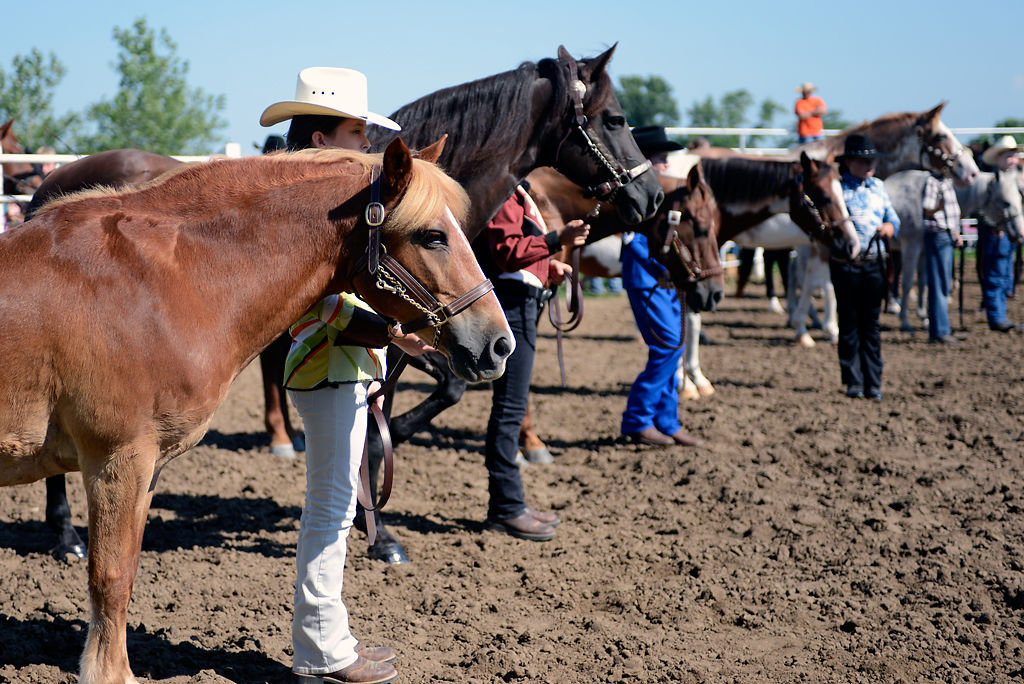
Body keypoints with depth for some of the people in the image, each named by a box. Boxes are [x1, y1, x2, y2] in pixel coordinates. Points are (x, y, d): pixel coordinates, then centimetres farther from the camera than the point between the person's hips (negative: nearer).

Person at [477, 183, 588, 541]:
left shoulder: (517, 190, 19)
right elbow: (506, 250, -24)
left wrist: (546, 266, 10)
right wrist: (557, 240, -27)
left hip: (521, 300, 11)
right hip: (512, 300, -11)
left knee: (512, 404, 15)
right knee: (510, 405, -7)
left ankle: (508, 502, 22)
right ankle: (505, 508, -2)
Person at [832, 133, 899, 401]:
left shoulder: (878, 186, 12)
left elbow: (893, 219, 17)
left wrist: (888, 227, -6)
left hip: (875, 263, 4)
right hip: (845, 264, -4)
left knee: (871, 324, 7)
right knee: (849, 324, 2)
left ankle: (873, 383, 10)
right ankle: (853, 381, 10)